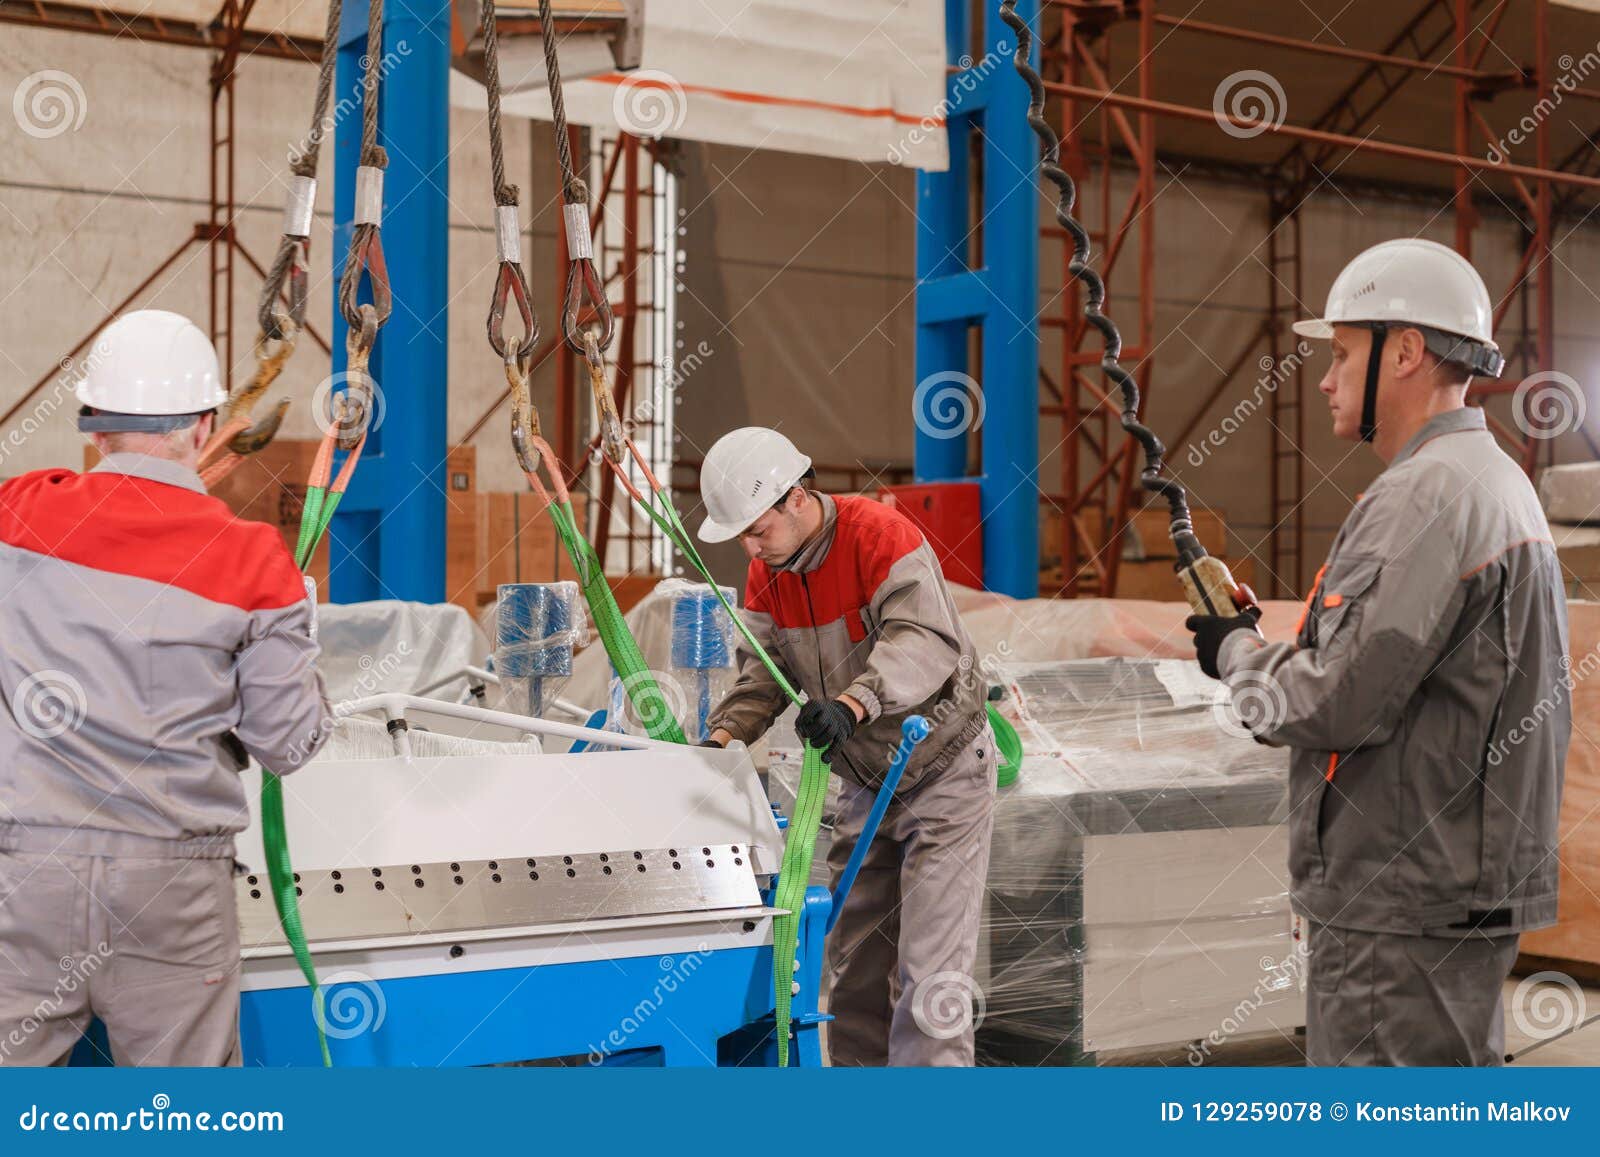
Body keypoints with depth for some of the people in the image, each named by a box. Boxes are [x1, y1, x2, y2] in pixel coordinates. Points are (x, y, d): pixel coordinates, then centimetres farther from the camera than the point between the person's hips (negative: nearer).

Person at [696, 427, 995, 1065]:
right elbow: (764, 669, -1)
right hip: (865, 780, 7)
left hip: (944, 770, -7)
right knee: (856, 953, 11)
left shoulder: (882, 535, -24)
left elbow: (926, 641, -37)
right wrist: (725, 733, -20)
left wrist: (853, 702, -52)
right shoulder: (767, 570, -1)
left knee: (930, 961, -9)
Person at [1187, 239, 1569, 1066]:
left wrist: (1236, 651, -4)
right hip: (1472, 891, 11)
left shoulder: (1425, 496, -18)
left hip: (1401, 908, -11)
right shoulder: (1498, 482, 17)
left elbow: (1337, 705, -22)